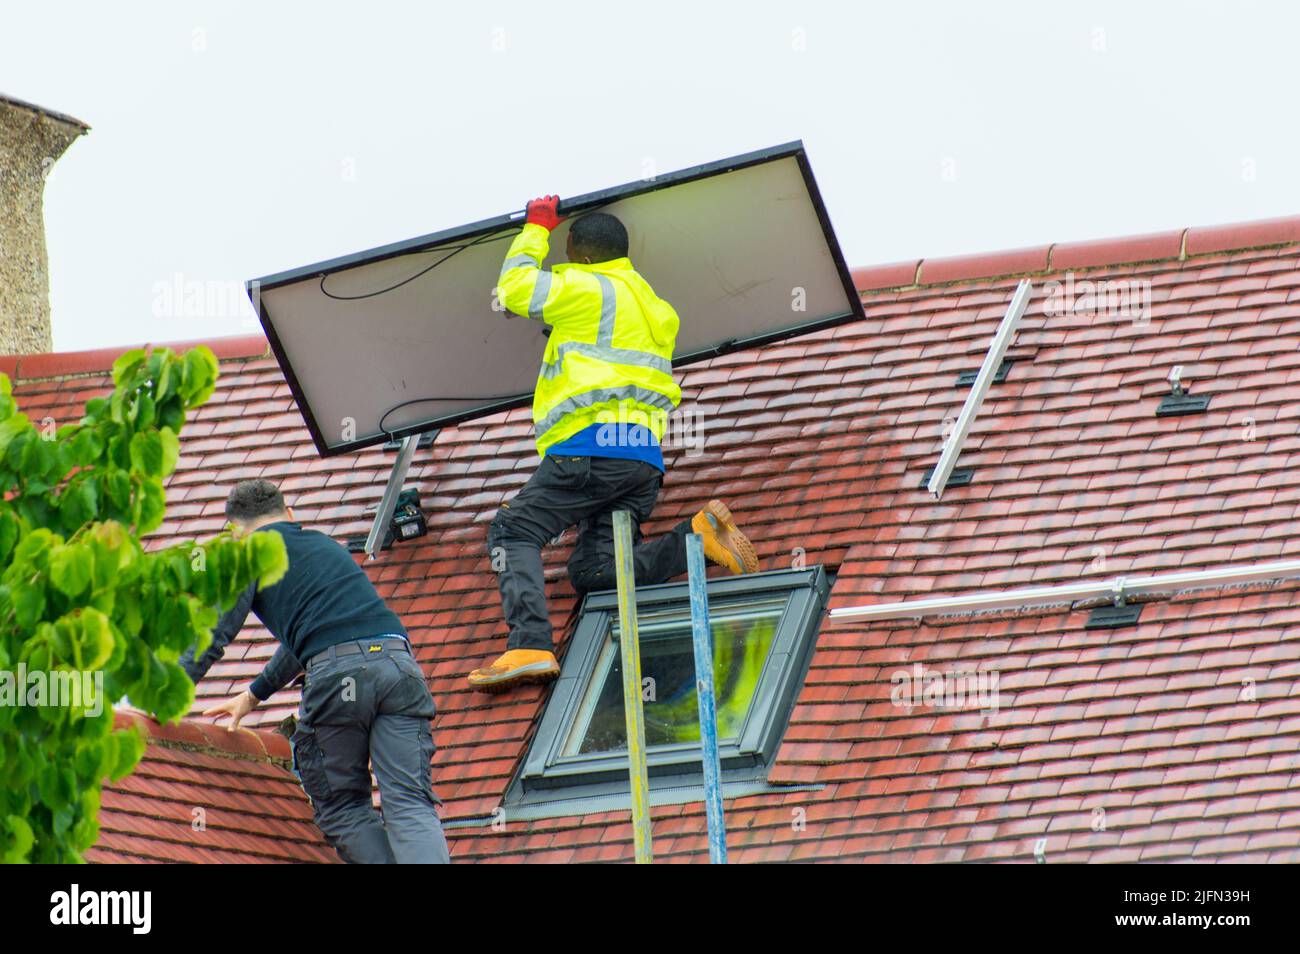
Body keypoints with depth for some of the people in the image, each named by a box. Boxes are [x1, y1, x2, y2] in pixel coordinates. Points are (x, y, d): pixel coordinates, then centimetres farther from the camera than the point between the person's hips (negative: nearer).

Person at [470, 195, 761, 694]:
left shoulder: (588, 289, 1)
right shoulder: (650, 305, 27)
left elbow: (515, 288, 7)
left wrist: (536, 230, 22)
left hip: (593, 443, -8)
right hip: (646, 457, 8)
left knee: (513, 531, -3)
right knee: (593, 568, 4)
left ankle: (529, 646, -23)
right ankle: (698, 536, -13)